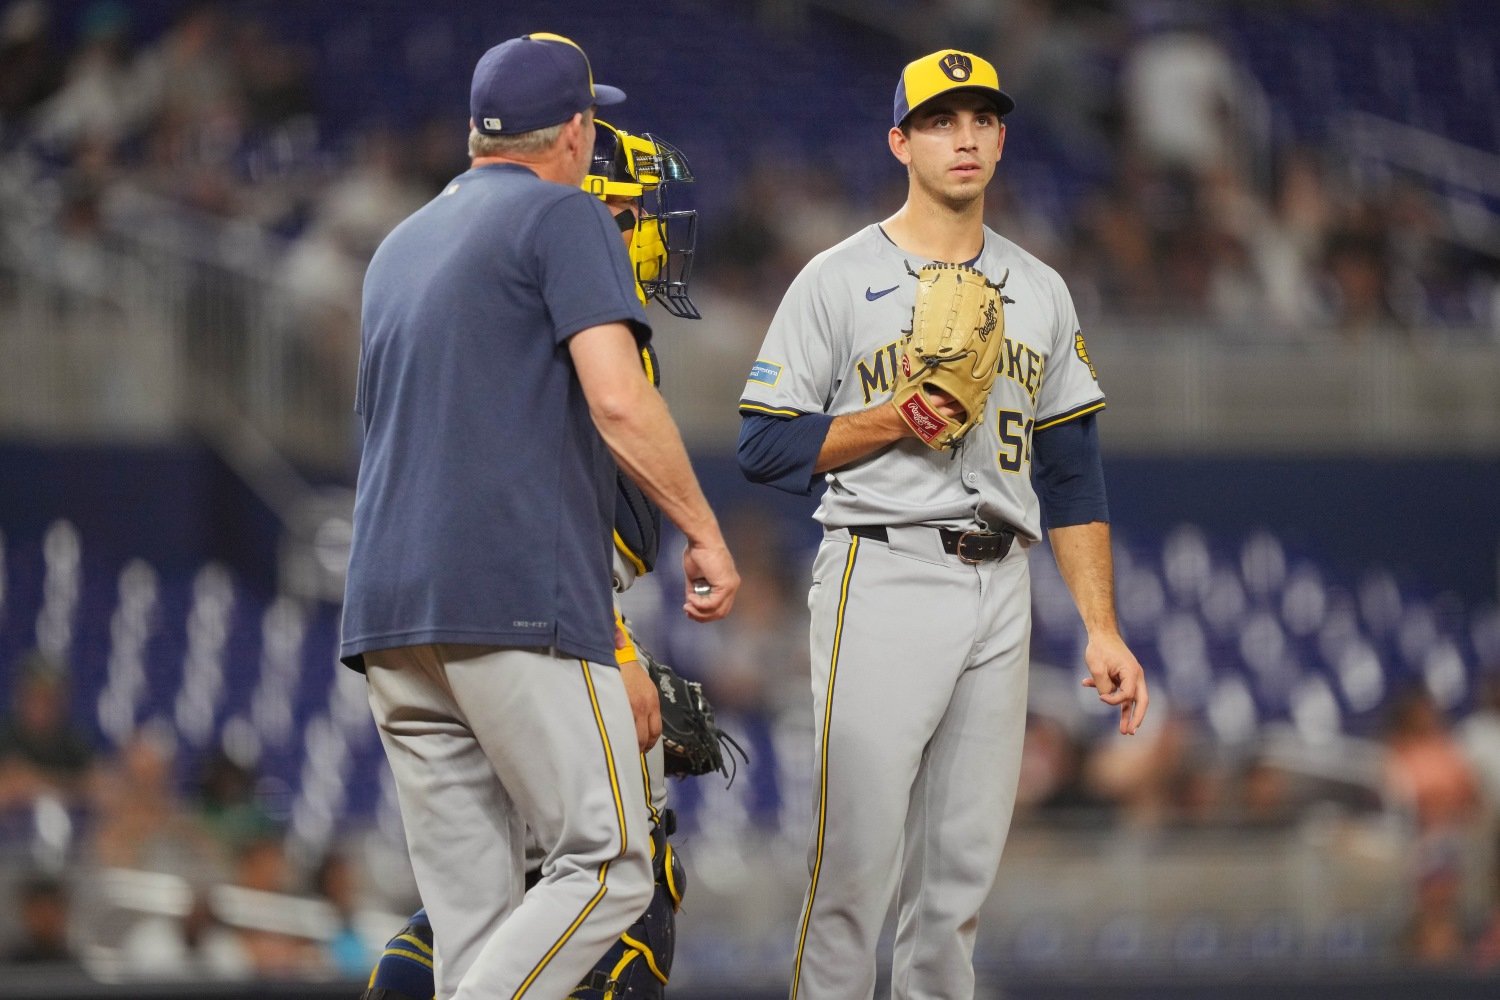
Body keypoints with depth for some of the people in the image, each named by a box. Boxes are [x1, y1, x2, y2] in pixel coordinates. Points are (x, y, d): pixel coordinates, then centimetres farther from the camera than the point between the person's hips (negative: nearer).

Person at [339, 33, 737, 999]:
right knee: (607, 865, -7)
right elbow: (618, 402, -12)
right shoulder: (563, 217, 0)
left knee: (471, 919, 4)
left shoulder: (400, 247, 24)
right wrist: (705, 533, -3)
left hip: (389, 617, 8)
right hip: (519, 607, -8)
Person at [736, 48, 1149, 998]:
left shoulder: (1040, 292, 16)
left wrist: (1101, 628, 9)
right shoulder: (839, 280, 2)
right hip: (882, 577, -5)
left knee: (963, 869, 4)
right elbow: (767, 447, -1)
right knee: (857, 860, -12)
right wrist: (896, 421, -15)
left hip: (1000, 593, 5)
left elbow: (1072, 472, 16)